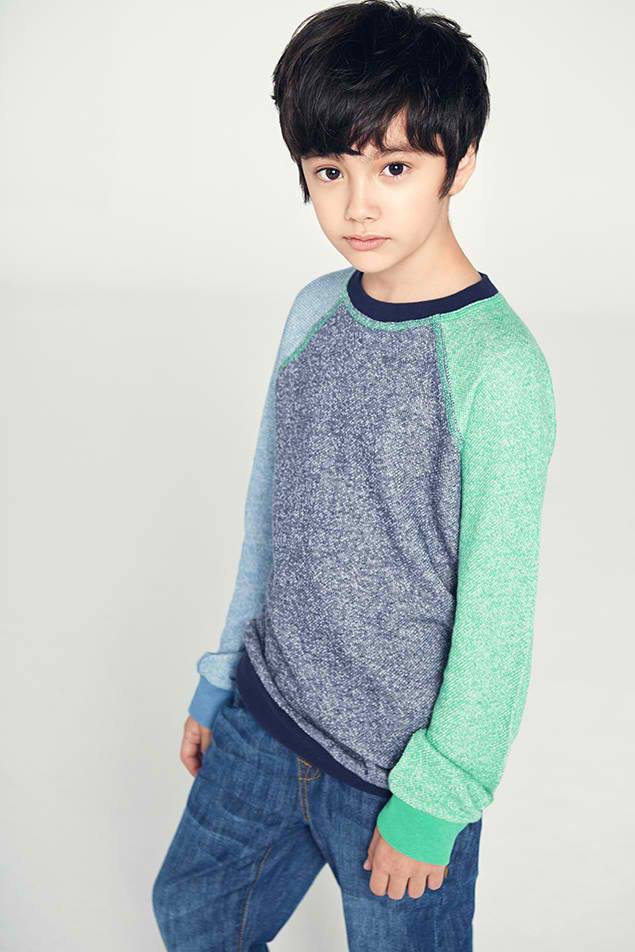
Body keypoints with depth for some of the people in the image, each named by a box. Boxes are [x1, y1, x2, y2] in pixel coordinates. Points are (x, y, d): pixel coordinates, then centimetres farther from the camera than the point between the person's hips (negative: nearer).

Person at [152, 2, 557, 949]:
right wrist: (220, 679, 14)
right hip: (263, 718, 7)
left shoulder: (498, 365, -22)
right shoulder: (315, 311, -2)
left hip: (397, 766, -6)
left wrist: (435, 800, -13)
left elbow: (496, 614, -18)